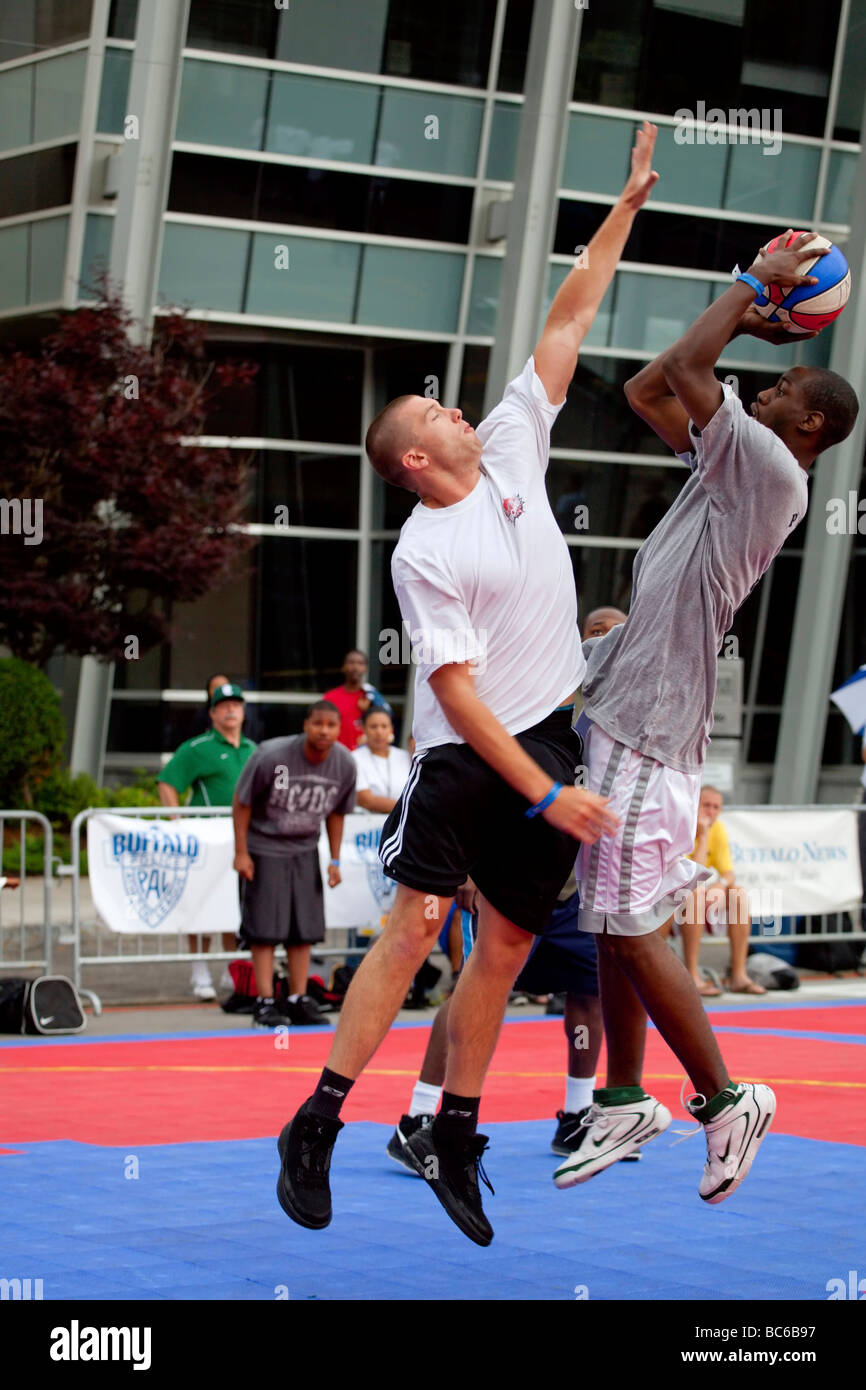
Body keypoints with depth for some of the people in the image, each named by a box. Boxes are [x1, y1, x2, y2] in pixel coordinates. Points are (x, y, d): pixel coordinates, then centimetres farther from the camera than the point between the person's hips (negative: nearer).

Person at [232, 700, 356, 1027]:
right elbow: (242, 801, -11)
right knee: (264, 928, -8)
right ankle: (265, 1003, -5)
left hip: (305, 850, 4)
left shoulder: (344, 764, -8)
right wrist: (241, 852, -12)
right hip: (264, 848, -4)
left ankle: (298, 1001, 10)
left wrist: (335, 860, 6)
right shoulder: (271, 756, -22)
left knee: (304, 929, 3)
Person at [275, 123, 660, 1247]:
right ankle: (317, 1124, -10)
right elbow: (457, 688, -15)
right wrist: (545, 793, -20)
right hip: (469, 756, -6)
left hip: (554, 739, 6)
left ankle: (453, 1144, 12)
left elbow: (567, 324, 11)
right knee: (417, 923, -15)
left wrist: (630, 204, 9)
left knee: (505, 946, 5)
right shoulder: (425, 552, -11)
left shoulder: (511, 451, 7)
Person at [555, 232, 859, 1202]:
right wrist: (750, 310, 21)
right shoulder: (727, 465, 15)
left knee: (628, 928, -8)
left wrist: (756, 282, -2)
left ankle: (726, 1101, 3)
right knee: (613, 923, 12)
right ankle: (625, 1102, 20)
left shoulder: (773, 472, -12)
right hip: (618, 714, 10)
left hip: (650, 732, -10)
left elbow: (685, 370, -14)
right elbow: (648, 389, 24)